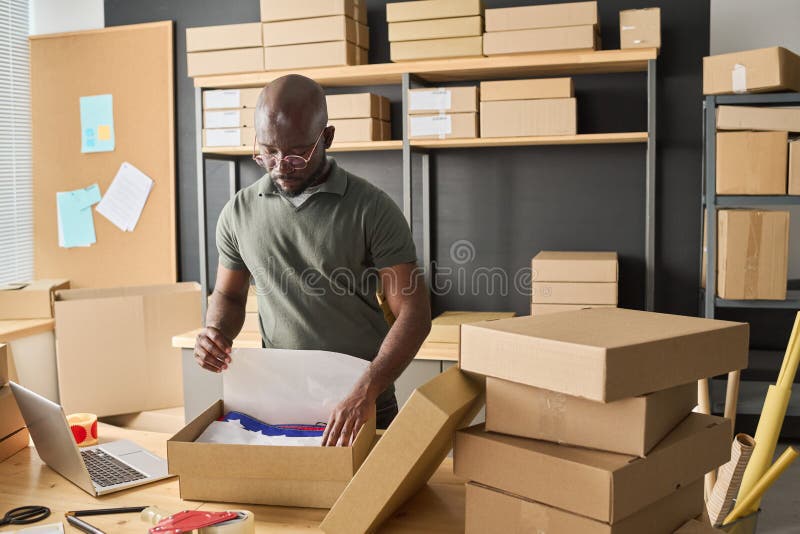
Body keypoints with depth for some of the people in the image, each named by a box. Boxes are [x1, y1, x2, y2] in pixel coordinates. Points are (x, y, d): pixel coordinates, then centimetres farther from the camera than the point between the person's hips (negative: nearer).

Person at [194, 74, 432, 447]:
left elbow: (413, 312, -15)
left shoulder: (372, 209, -11)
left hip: (364, 403, -2)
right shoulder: (240, 212, 0)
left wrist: (366, 392, -27)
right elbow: (228, 295, 14)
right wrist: (216, 332, -9)